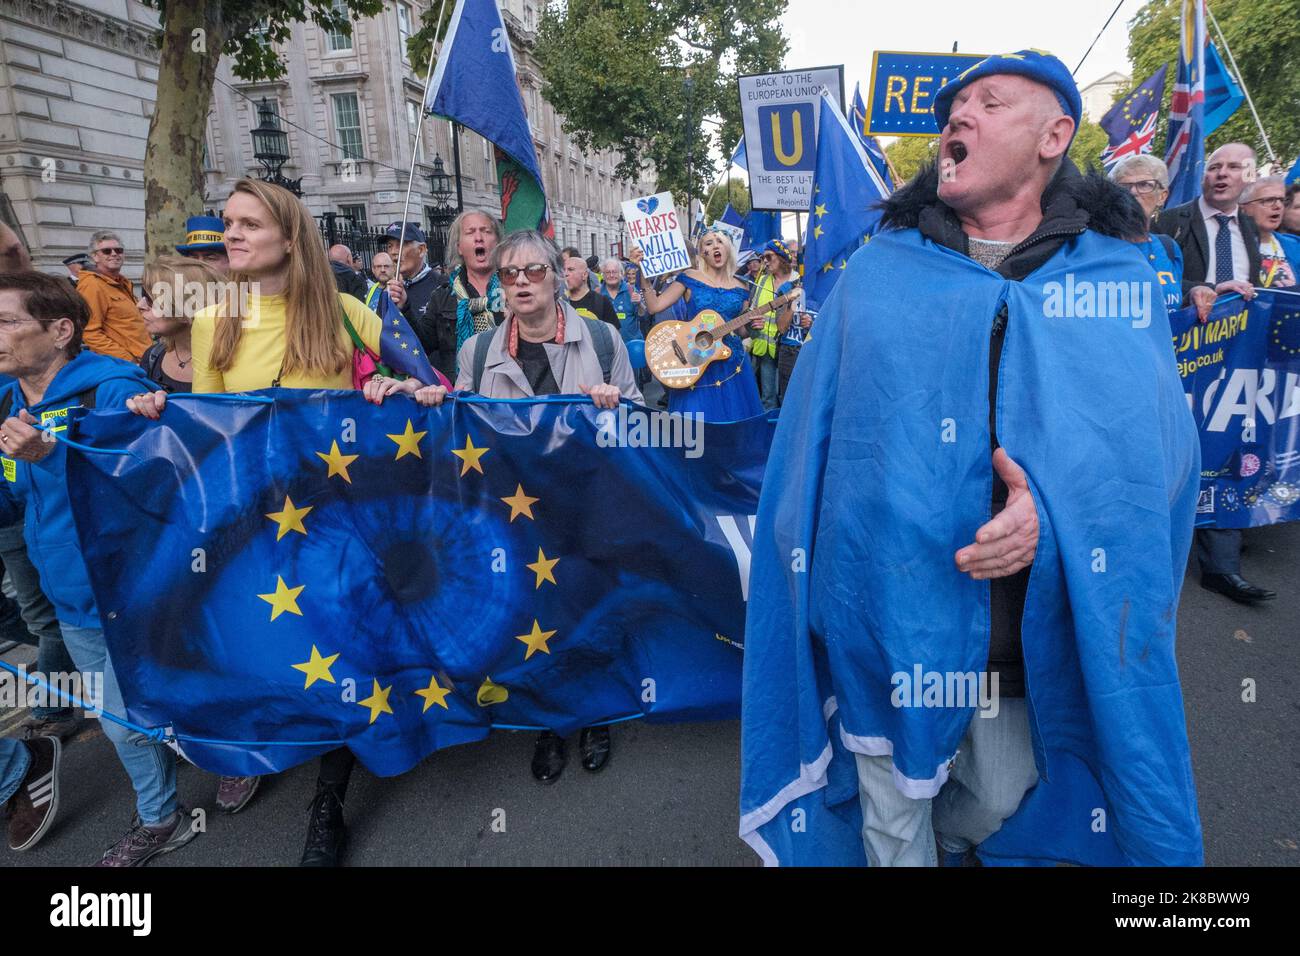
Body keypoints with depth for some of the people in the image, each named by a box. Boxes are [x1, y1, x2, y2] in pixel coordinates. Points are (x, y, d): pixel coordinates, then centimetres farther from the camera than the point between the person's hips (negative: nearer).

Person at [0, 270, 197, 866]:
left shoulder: (112, 392, -20)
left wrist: (50, 456, -33)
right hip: (71, 597, 7)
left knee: (126, 720, 7)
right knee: (123, 716, 20)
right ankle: (159, 821, 40)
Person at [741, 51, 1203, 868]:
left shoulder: (1121, 281, 2)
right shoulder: (876, 273, 0)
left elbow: (1159, 448, -3)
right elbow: (811, 442, 0)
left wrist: (1057, 515, -23)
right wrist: (812, 580, -4)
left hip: (1039, 635, 2)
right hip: (886, 613, -1)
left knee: (1001, 798, 24)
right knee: (893, 815, 17)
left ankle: (945, 841, 57)